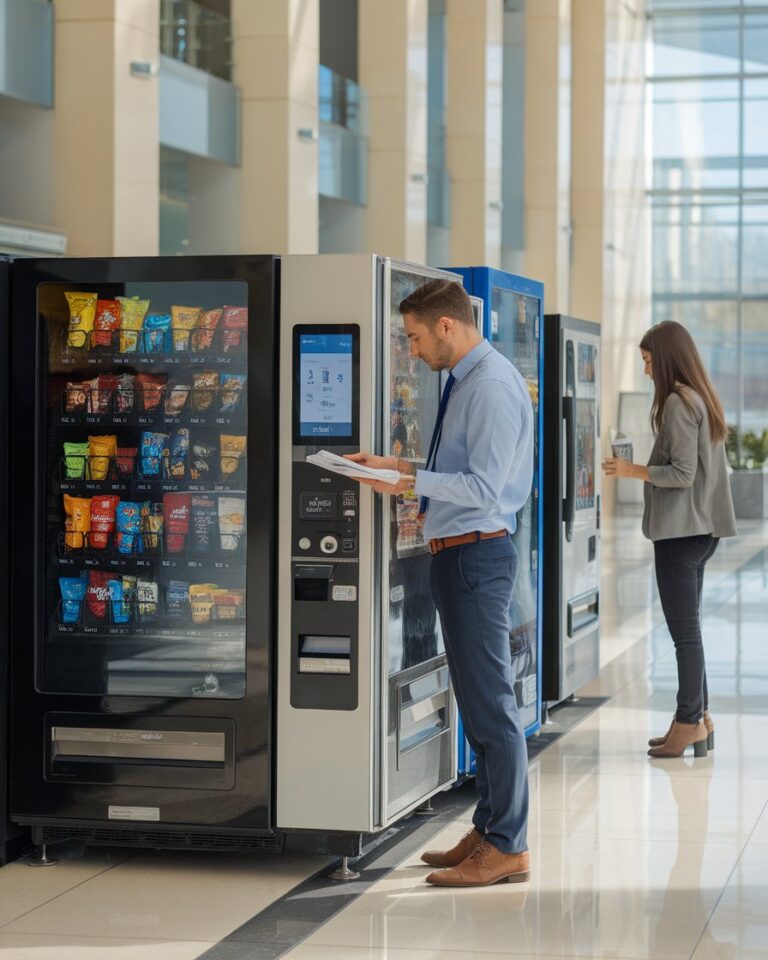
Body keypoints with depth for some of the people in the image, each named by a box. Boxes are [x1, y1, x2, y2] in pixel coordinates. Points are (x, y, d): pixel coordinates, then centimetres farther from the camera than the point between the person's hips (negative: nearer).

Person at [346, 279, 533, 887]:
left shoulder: (492, 386, -16)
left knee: (490, 702, -6)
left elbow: (484, 486, -22)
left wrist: (407, 481, -20)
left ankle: (507, 847, 0)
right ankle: (489, 830, 24)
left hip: (476, 555, -11)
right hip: (456, 556, 11)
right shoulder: (466, 382, 15)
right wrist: (398, 466, 13)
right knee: (477, 701, 15)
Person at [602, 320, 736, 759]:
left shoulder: (678, 402, -15)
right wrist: (644, 469, 18)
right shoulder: (703, 400, 14)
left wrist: (633, 470, -9)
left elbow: (682, 473, -19)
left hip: (681, 532, -10)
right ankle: (699, 718, 20)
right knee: (689, 628, 15)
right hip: (701, 528, 10)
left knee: (684, 629, -4)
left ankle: (690, 723, 1)